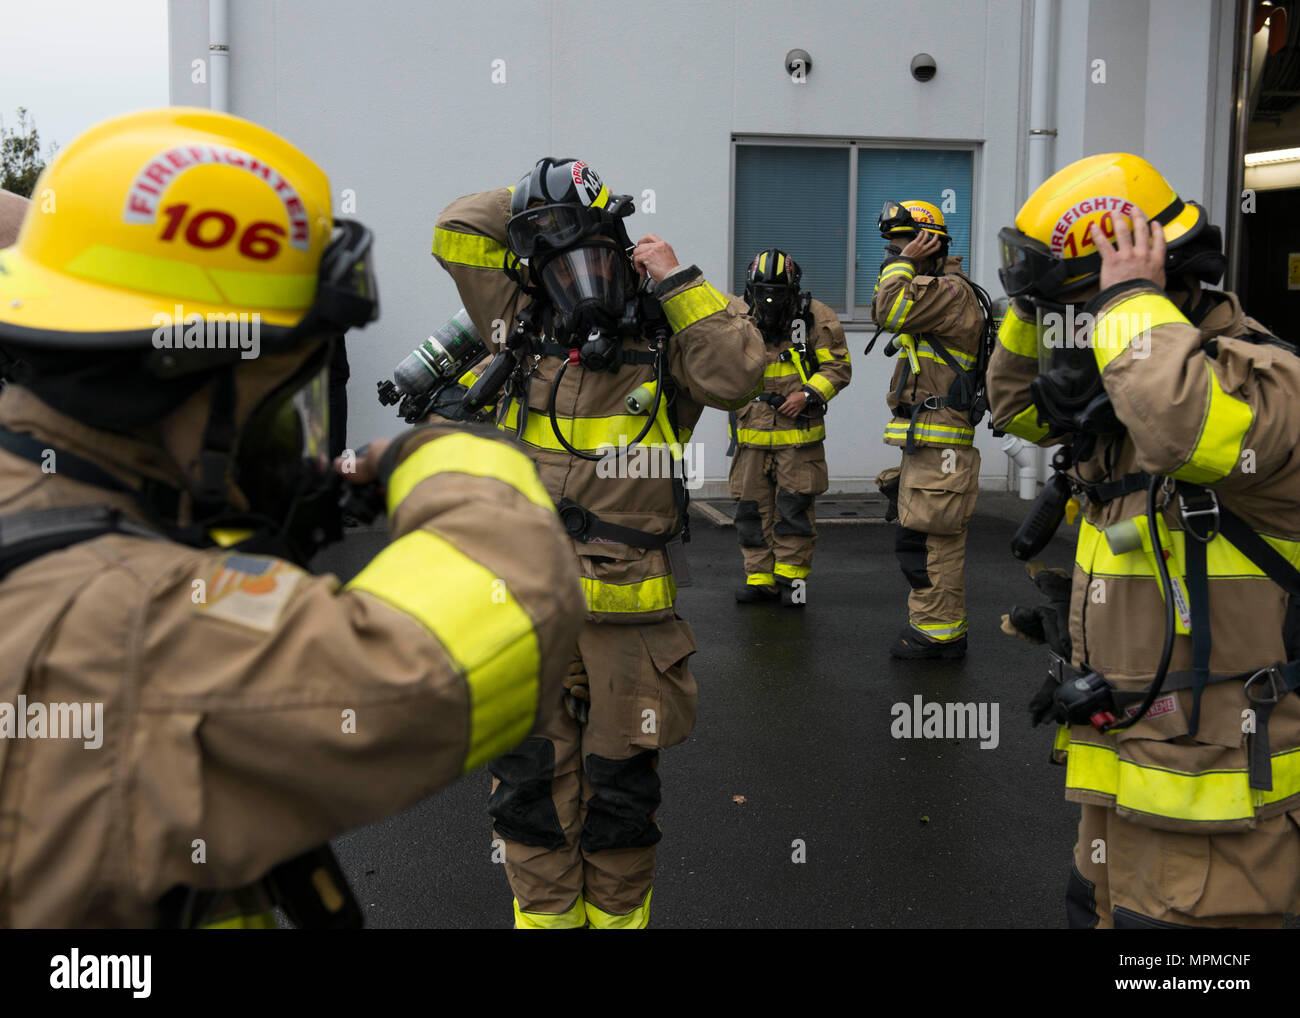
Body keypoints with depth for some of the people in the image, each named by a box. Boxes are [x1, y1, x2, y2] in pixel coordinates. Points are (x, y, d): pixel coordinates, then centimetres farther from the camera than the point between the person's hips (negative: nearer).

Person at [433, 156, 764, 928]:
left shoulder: (665, 337, 1)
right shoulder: (523, 329, 8)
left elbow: (737, 374, -17)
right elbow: (458, 233, 10)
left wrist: (679, 283, -11)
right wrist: (538, 193, 9)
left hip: (630, 613, -2)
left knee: (622, 788, 12)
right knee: (532, 784, 11)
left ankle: (618, 913, 31)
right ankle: (545, 912, 28)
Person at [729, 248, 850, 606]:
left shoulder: (816, 318, -4)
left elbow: (838, 367, -2)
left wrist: (808, 394, -15)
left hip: (798, 432, -3)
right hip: (751, 432, 3)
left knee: (794, 504, -1)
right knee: (751, 506, 5)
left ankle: (791, 574, 13)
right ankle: (760, 578, 14)